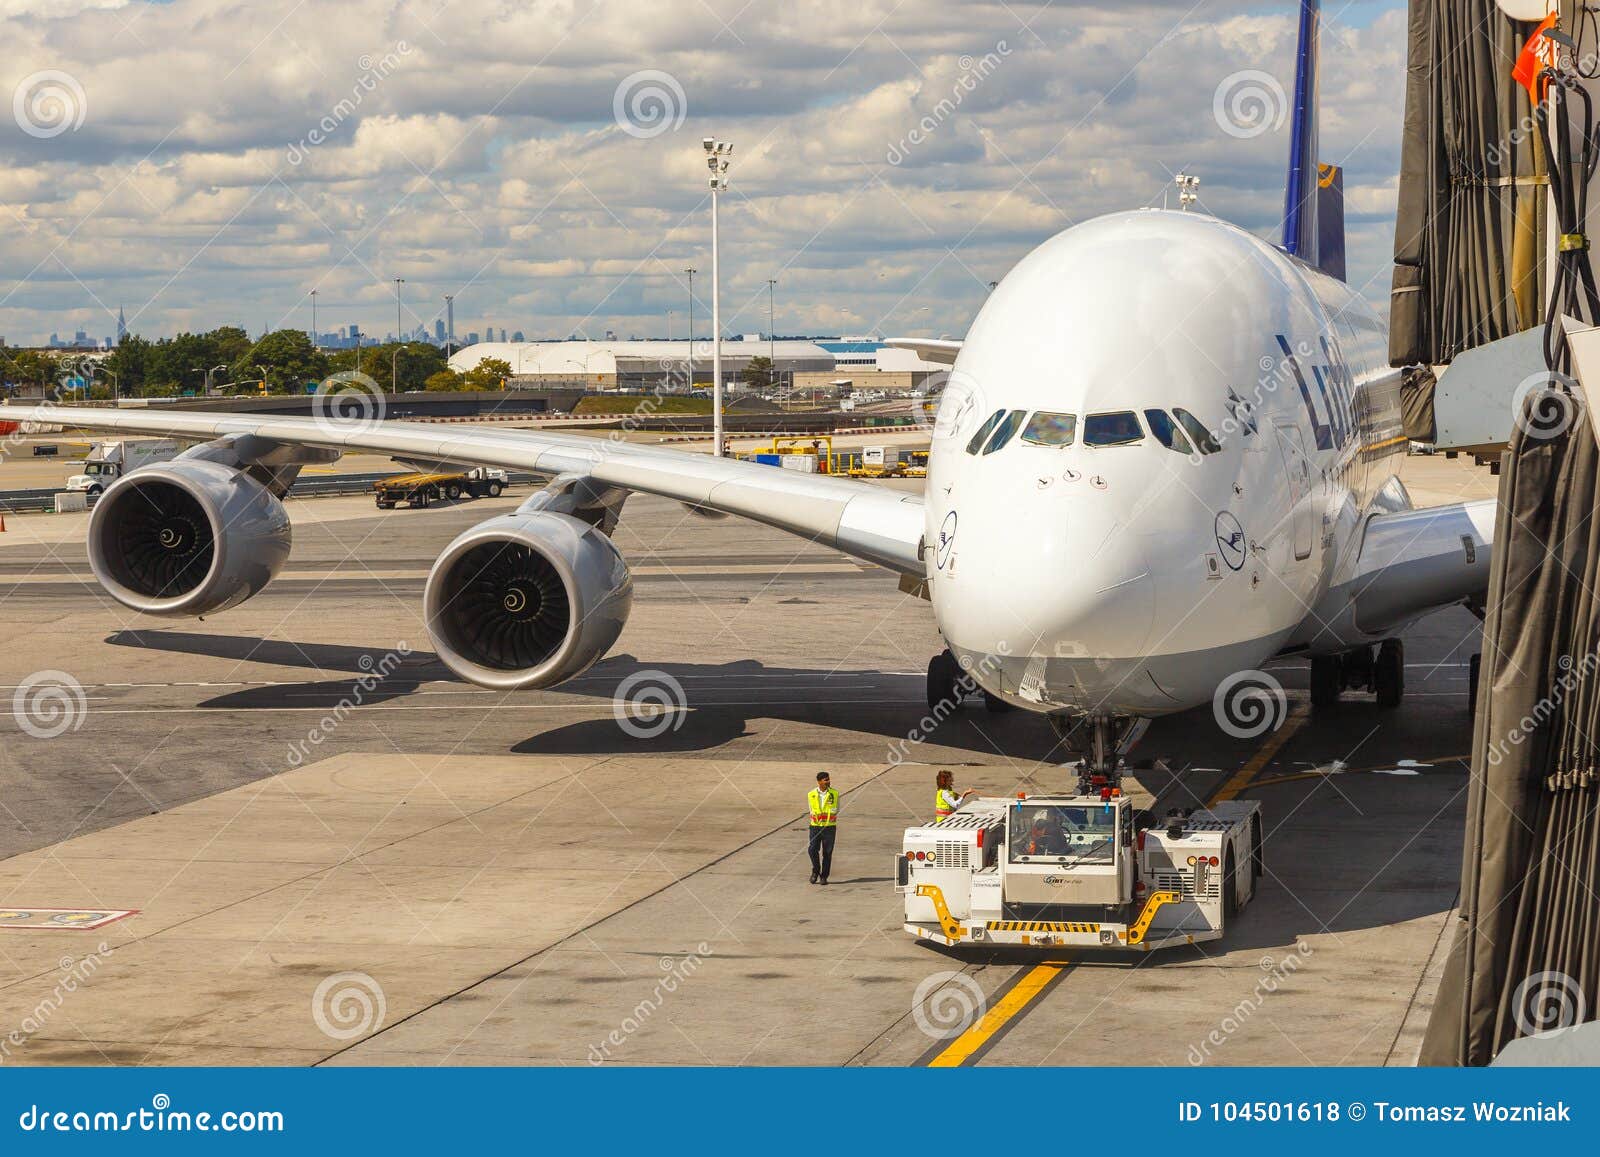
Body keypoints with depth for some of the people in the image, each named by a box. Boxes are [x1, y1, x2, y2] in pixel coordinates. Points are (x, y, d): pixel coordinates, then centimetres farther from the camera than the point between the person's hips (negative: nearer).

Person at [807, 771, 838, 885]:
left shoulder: (834, 794, 0)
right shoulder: (811, 794, 2)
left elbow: (836, 810, 6)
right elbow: (812, 810, 12)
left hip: (829, 827, 0)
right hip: (815, 826, 0)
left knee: (827, 853, 0)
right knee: (812, 849, -11)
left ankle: (824, 877, 11)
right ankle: (815, 871, 12)